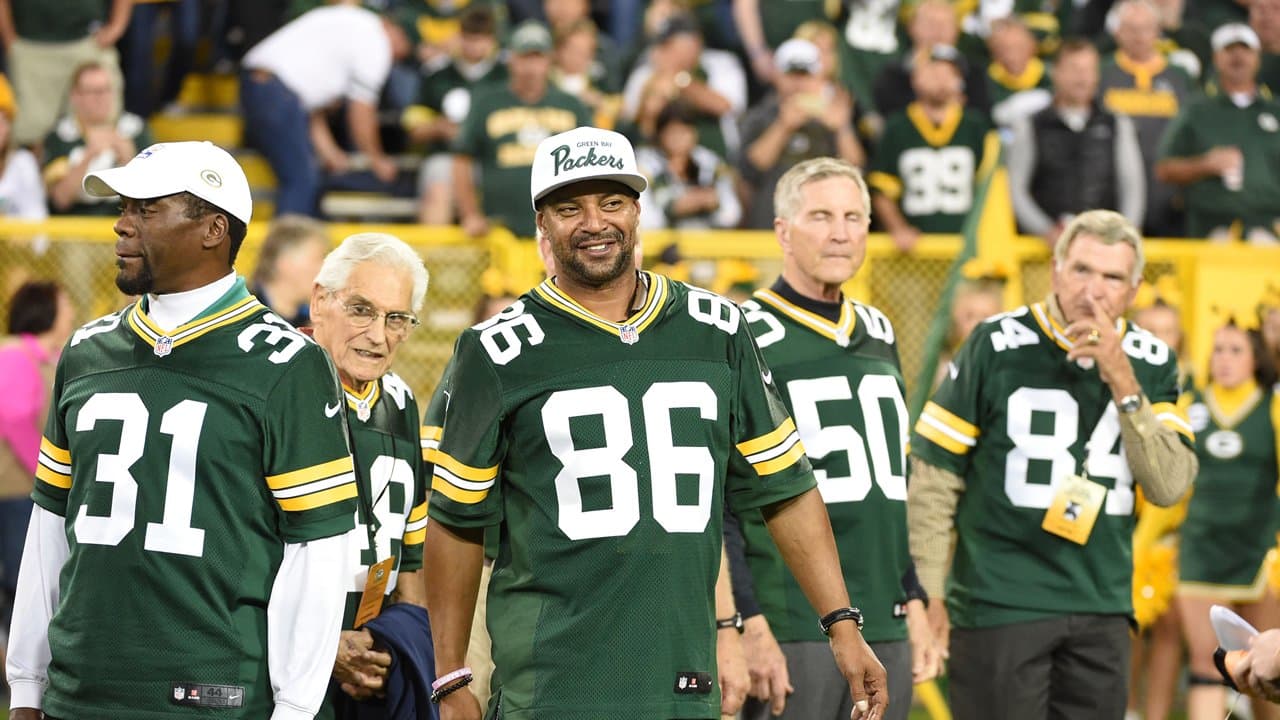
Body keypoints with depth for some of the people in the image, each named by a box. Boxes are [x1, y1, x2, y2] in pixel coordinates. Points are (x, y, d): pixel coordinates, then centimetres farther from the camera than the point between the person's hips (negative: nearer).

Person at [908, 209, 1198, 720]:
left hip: (1102, 610, 4)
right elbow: (933, 475, -4)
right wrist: (925, 595, -6)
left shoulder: (1150, 363, 6)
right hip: (1000, 607, -4)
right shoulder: (997, 346, -5)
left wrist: (1122, 382, -14)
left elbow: (1169, 486, -5)